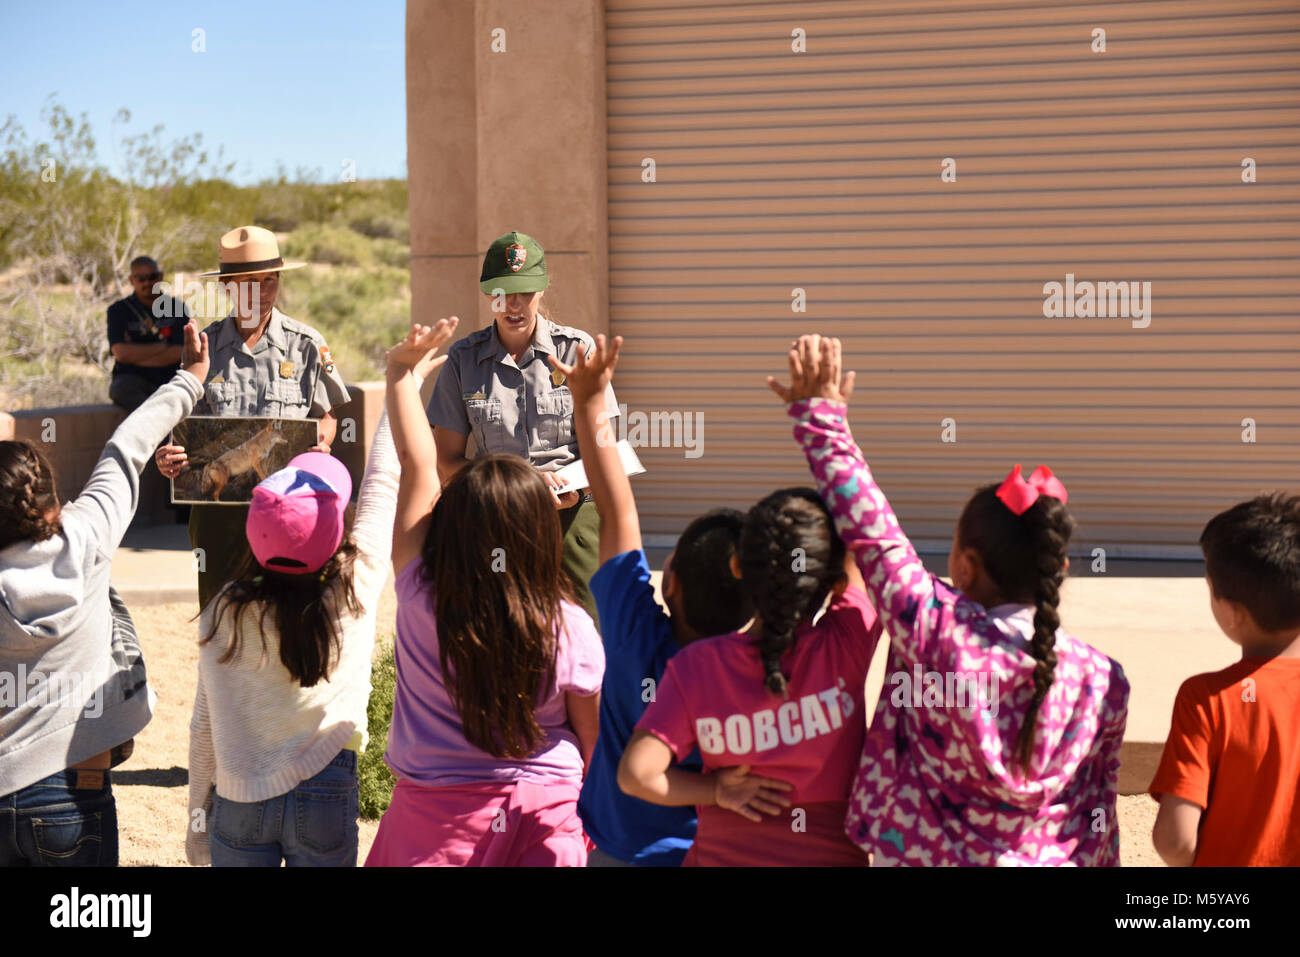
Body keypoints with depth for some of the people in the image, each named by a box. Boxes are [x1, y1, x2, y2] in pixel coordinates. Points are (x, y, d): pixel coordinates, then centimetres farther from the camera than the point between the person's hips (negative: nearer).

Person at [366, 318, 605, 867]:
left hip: (436, 820, 0)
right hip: (545, 812, 0)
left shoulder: (422, 599, -14)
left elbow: (417, 464, -6)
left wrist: (402, 370, 2)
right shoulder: (569, 628, -16)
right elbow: (597, 742, -6)